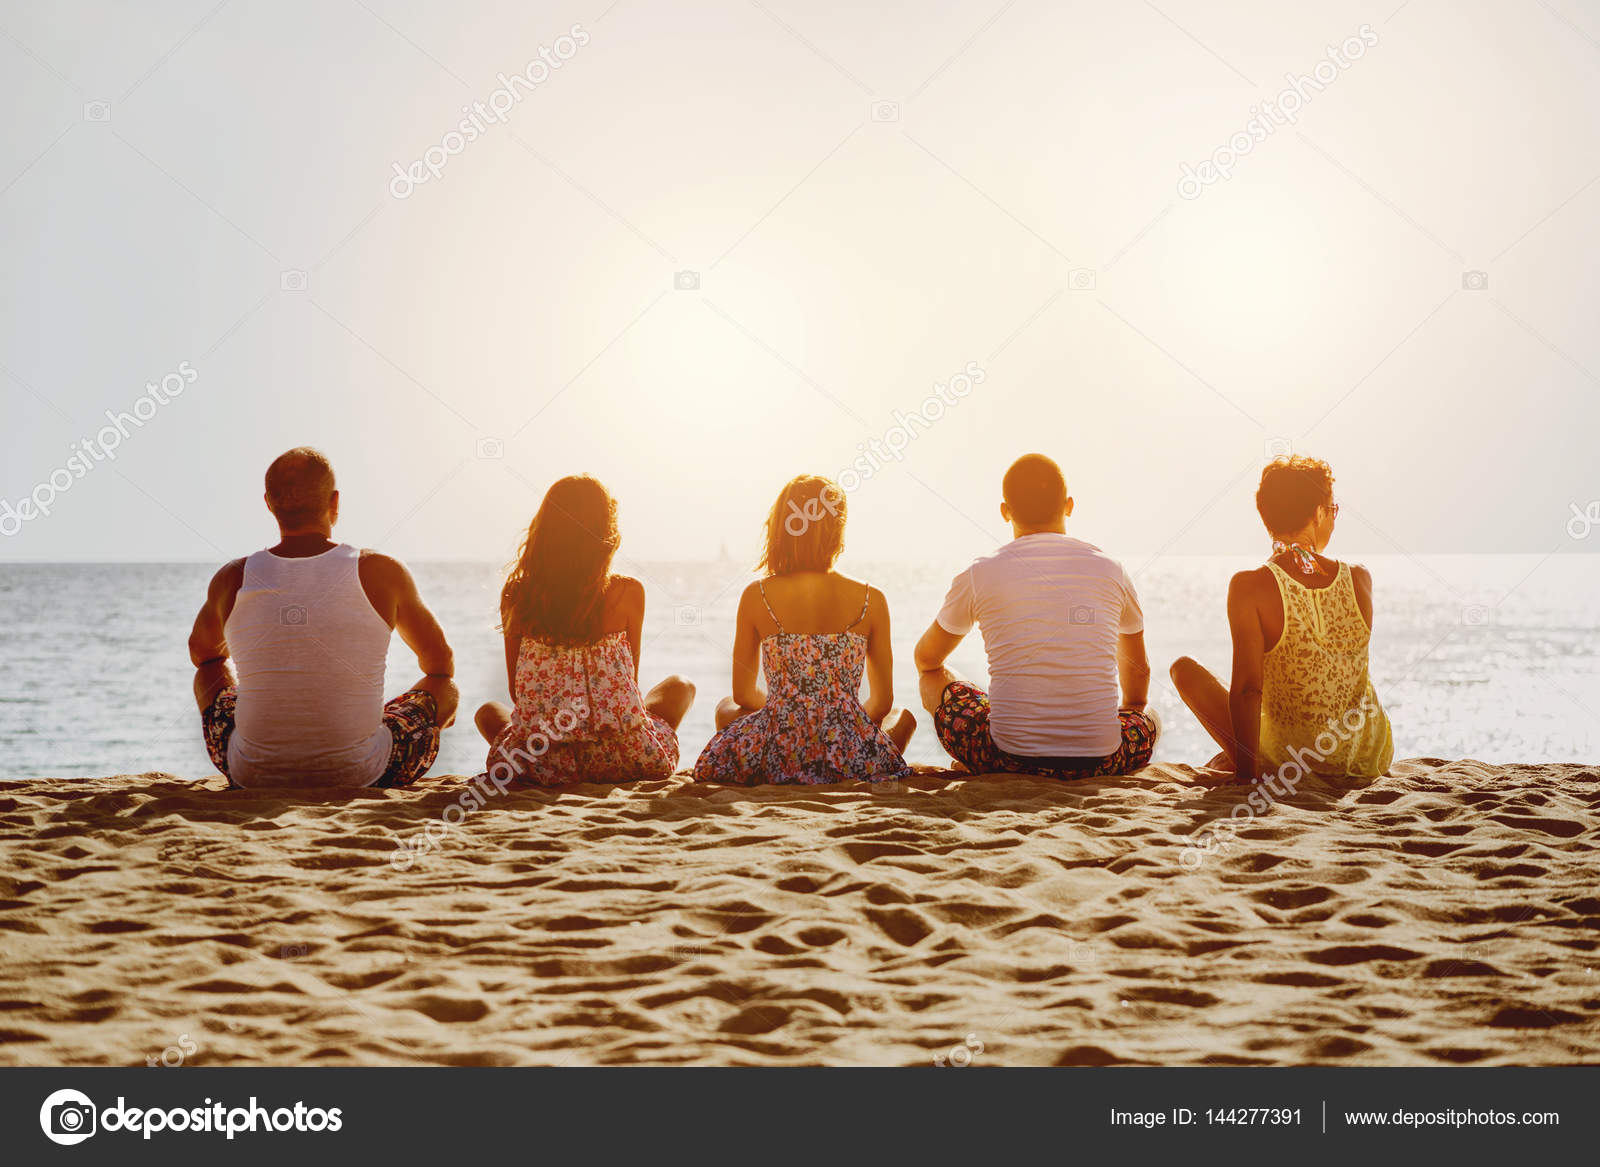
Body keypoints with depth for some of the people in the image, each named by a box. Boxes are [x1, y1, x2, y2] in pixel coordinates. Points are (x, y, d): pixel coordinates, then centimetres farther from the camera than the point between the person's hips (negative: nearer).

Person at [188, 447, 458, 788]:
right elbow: (441, 662, 9)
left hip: (254, 775, 2)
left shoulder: (232, 580, -4)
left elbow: (201, 653, 20)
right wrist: (440, 701, 33)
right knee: (447, 688, 24)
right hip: (360, 777, -2)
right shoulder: (382, 574, -8)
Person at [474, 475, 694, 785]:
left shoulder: (516, 594, -1)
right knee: (680, 687, 31)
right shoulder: (628, 593, -4)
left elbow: (517, 691, 8)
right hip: (619, 761, -1)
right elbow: (629, 683, 8)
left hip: (541, 767, 1)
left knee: (489, 712, 37)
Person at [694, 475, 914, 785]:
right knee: (903, 716, 34)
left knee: (727, 710, 35)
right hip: (848, 759, 0)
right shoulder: (871, 600, -3)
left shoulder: (756, 596, -3)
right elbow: (882, 701, 5)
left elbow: (744, 694, 8)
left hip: (778, 753, 0)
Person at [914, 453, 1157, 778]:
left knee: (934, 680, 26)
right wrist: (1132, 711, 45)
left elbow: (925, 659, 19)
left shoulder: (980, 575, 1)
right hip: (1100, 760, 2)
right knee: (1149, 718, 35)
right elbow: (1139, 670, 23)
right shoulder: (1109, 570, 5)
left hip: (1011, 757, -2)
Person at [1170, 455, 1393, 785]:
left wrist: (1245, 770, -11)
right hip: (1369, 759, 4)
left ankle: (1233, 760, 16)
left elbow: (1247, 688, -20)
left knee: (1184, 668, 13)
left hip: (1284, 761, -4)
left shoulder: (1250, 587, -18)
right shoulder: (1360, 580, -6)